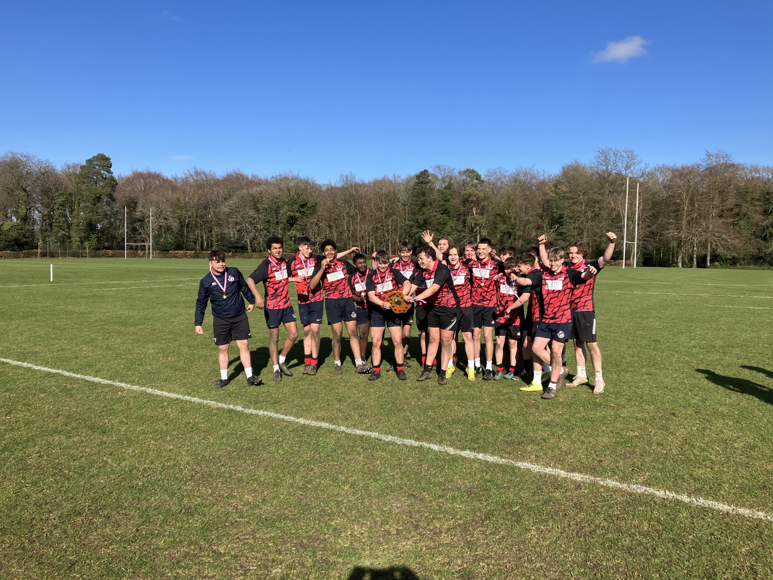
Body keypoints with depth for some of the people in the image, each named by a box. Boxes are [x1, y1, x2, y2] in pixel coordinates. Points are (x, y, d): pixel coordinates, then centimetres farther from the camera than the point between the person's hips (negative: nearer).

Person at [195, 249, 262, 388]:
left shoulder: (234, 272, -4)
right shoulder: (206, 281, -5)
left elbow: (244, 287, 13)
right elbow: (201, 303, 3)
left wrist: (251, 301, 23)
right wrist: (198, 323, 3)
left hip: (240, 317, 0)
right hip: (220, 320, 0)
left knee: (244, 345, -1)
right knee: (223, 348, 7)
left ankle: (250, 376, 7)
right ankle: (224, 378, 23)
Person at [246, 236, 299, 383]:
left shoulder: (284, 262, 5)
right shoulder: (266, 265, -16)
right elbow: (250, 280, -30)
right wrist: (257, 296, -43)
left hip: (286, 305, 6)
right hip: (272, 306, -6)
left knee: (293, 334, 3)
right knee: (274, 337, 4)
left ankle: (282, 360, 23)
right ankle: (276, 369, 17)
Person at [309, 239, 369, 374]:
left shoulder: (343, 263, 8)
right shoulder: (320, 266, 0)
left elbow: (356, 271, 26)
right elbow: (312, 285, -15)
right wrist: (322, 269, -20)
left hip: (347, 299, 2)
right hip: (332, 302, -2)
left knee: (353, 332, -2)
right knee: (338, 334, -3)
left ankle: (359, 364, 0)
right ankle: (337, 364, 15)